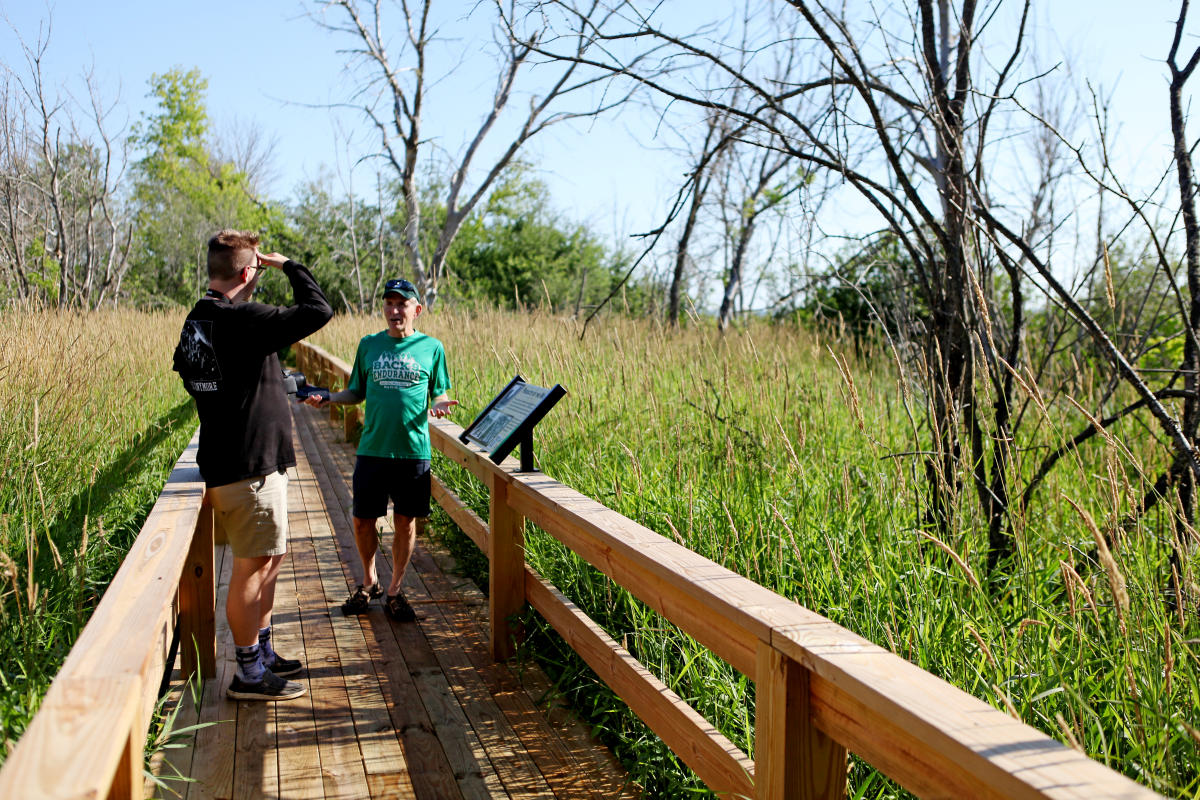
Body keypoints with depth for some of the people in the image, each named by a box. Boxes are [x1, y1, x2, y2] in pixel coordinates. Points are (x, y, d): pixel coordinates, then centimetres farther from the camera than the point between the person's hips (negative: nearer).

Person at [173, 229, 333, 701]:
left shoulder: (195, 323, 10)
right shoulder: (244, 321, -20)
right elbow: (318, 310, -23)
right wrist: (288, 266, -8)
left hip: (224, 462, 10)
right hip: (250, 467, -10)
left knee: (271, 557, 20)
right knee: (253, 567, 0)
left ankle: (262, 653, 30)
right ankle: (249, 674, 10)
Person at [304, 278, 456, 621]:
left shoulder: (432, 348, 3)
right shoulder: (369, 345, 8)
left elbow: (440, 394, 10)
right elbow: (357, 392, 14)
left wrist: (438, 405, -12)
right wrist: (327, 397, -2)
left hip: (413, 450, -1)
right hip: (372, 449, 2)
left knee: (405, 522, 6)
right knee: (363, 520, 7)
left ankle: (394, 591, 23)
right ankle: (369, 582, 31)